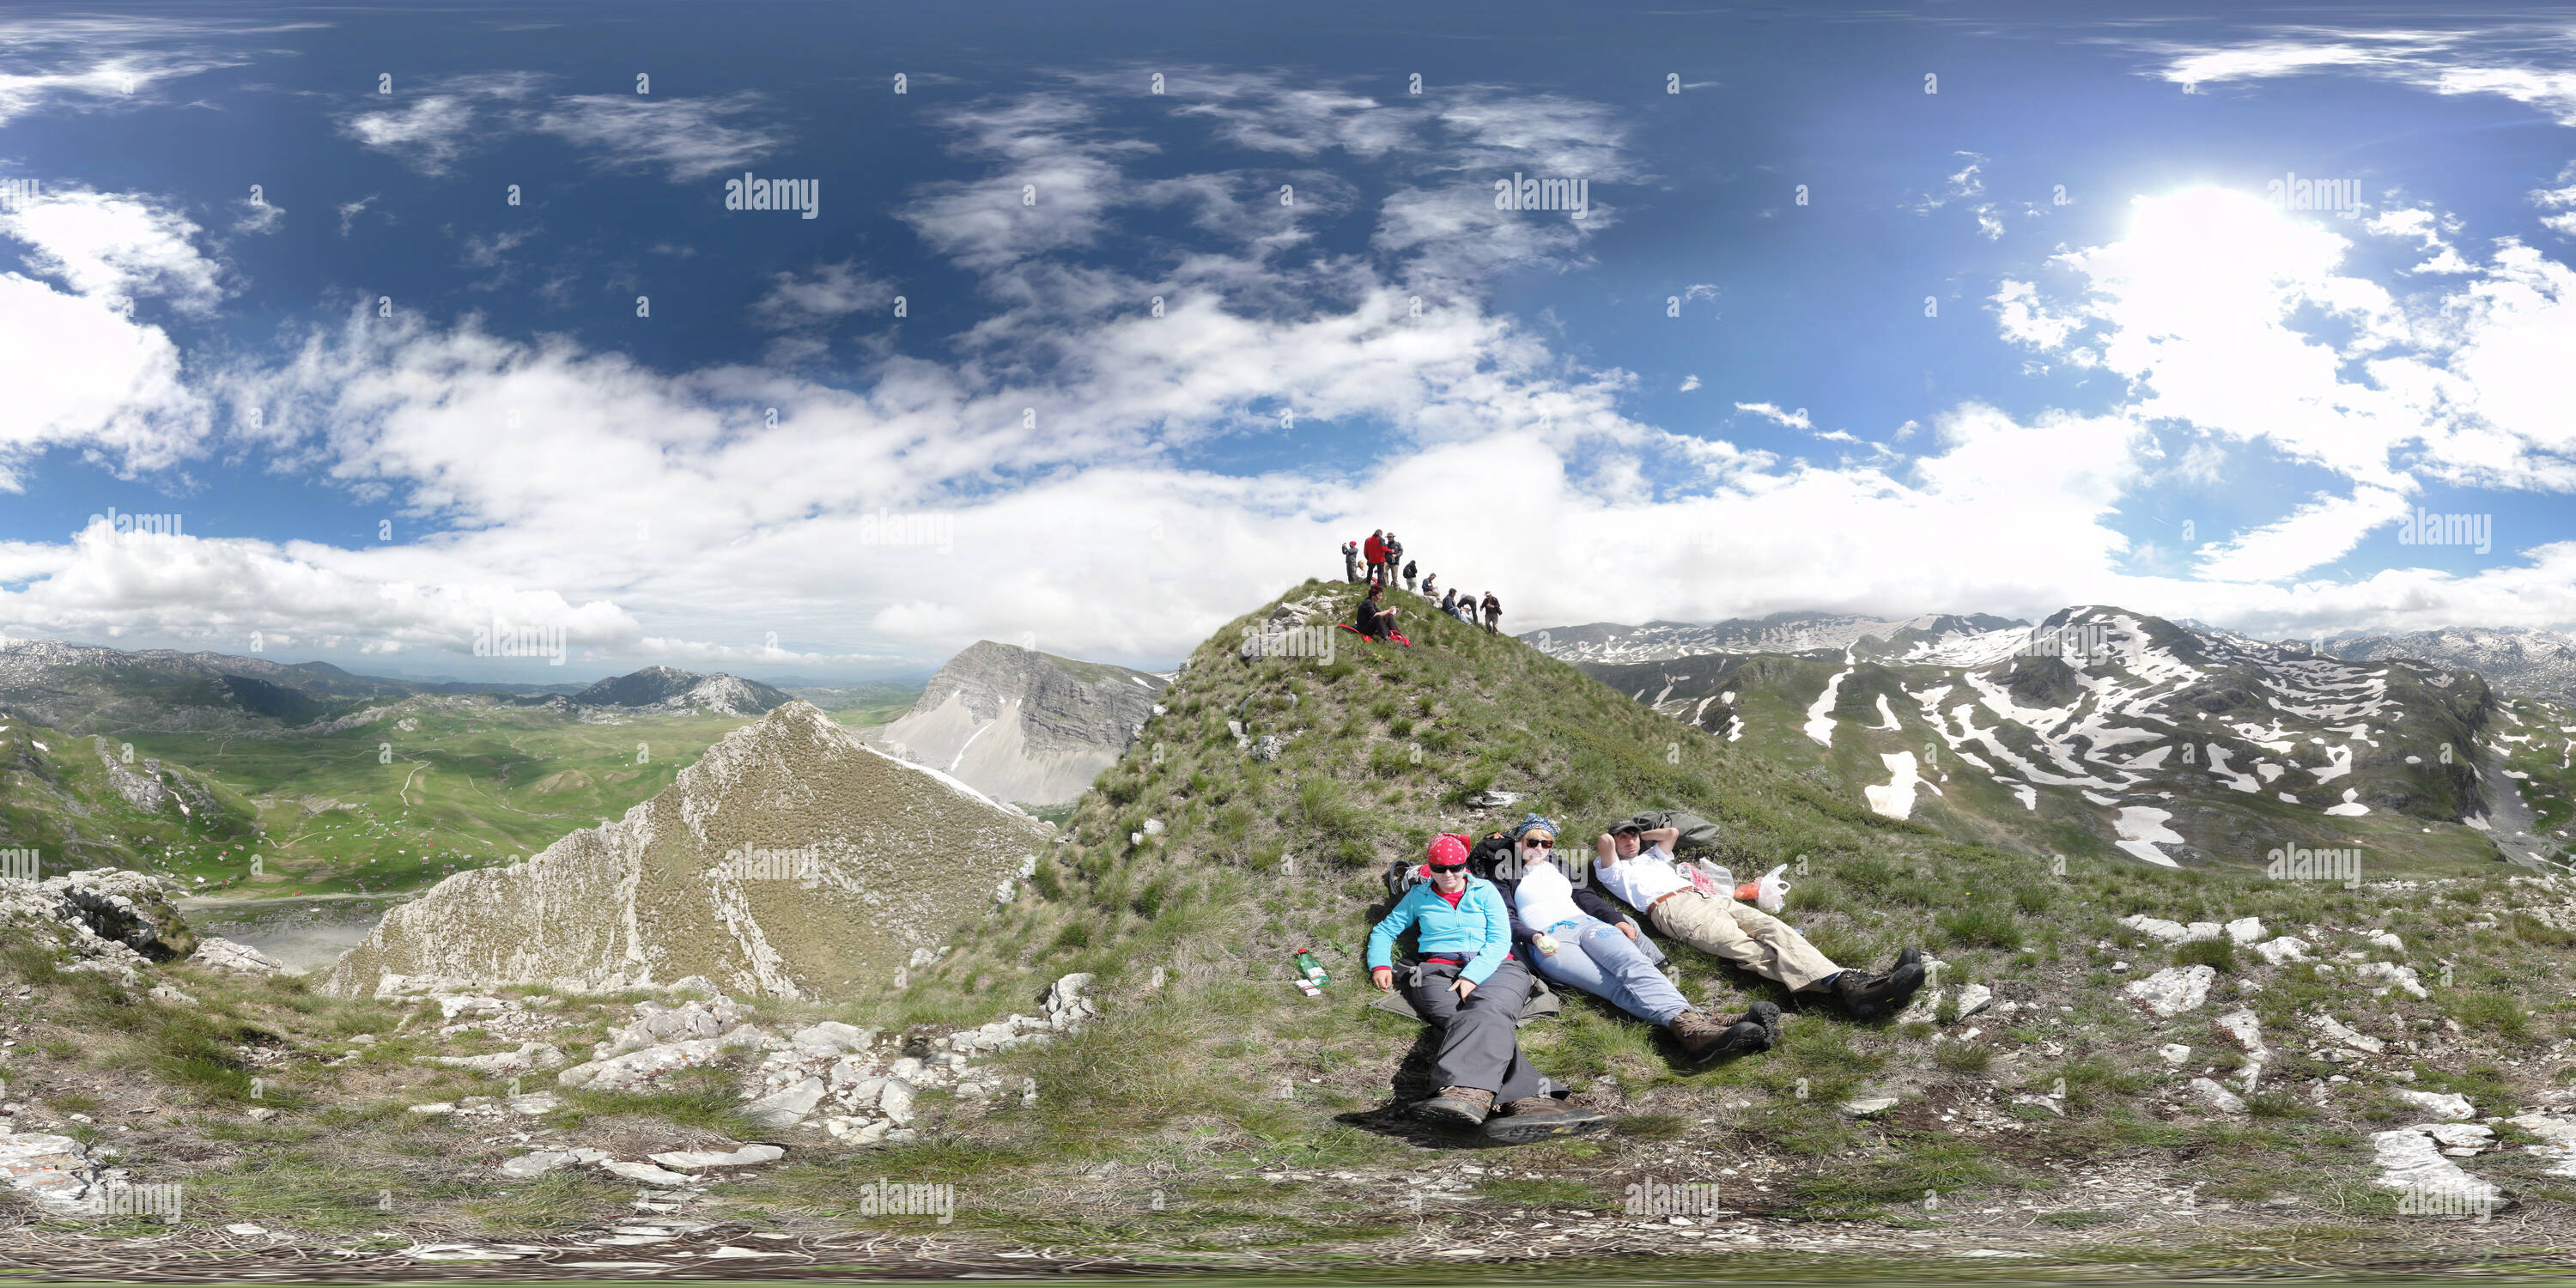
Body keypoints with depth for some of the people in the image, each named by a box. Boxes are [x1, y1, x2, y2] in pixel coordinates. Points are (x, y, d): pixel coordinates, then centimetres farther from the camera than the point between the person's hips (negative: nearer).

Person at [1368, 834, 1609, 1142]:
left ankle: (1466, 1089, -72)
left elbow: (1500, 939, 9)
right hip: (1438, 969, 0)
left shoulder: (1485, 891, 20)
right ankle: (1529, 1099, -65)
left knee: (1489, 1010, -39)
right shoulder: (1419, 896, 24)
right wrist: (1380, 965, 6)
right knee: (1466, 1020, -36)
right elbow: (1384, 930, 29)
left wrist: (1473, 975, -9)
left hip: (1494, 967, 0)